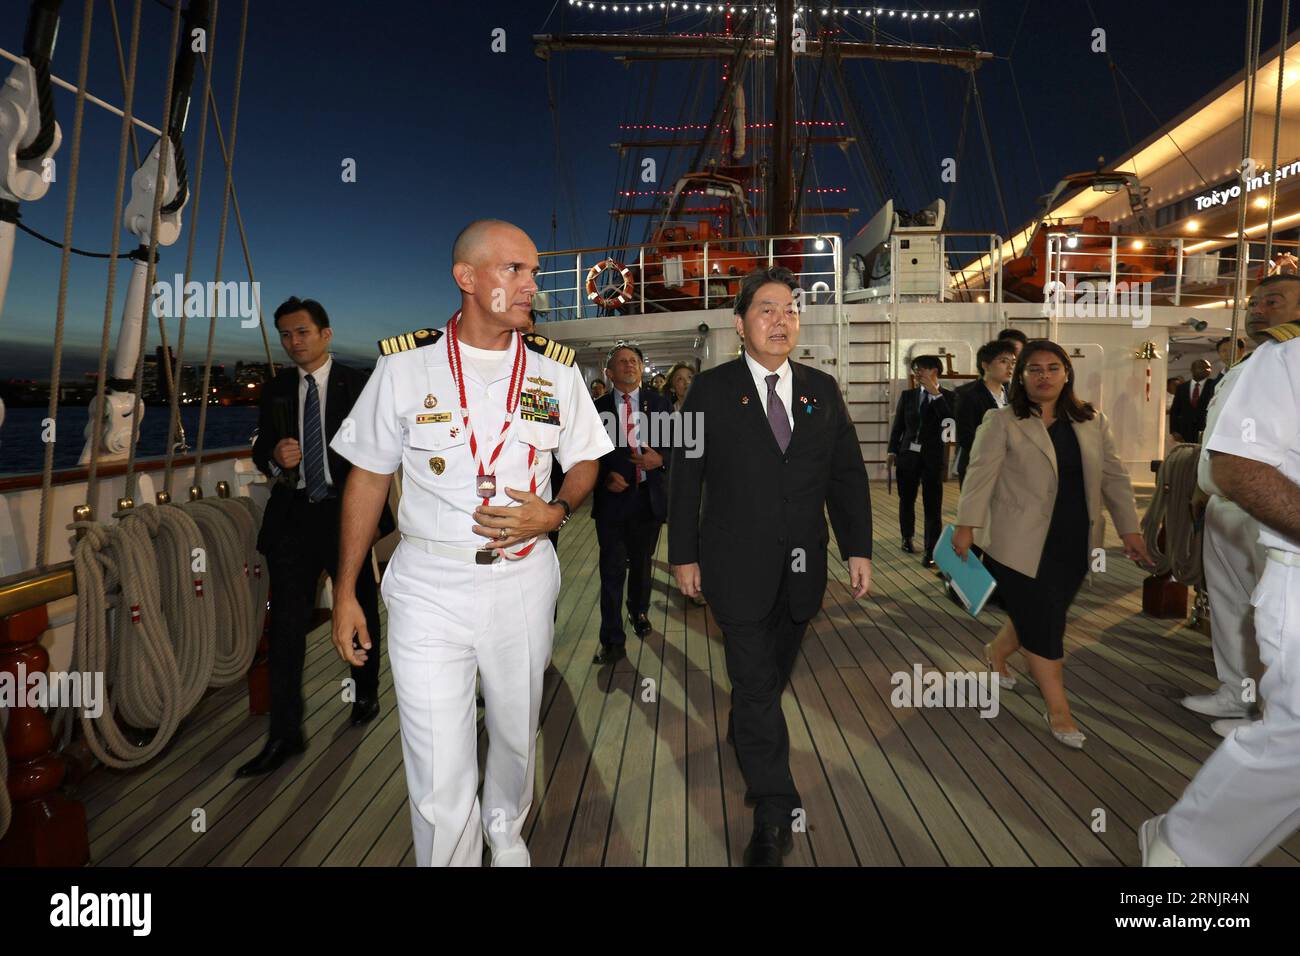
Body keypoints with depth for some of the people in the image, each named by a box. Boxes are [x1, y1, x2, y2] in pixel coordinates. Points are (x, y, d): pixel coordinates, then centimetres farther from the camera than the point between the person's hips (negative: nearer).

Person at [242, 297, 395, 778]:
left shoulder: (358, 385, -3)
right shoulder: (276, 390, 7)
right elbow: (260, 450, 12)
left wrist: (373, 515, -11)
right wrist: (275, 459, -12)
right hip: (292, 516, 3)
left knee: (360, 612, 14)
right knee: (286, 624, 0)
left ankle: (366, 692, 37)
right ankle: (284, 734, 9)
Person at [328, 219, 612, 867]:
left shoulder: (555, 370, 1)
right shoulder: (404, 365, -3)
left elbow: (584, 463, 10)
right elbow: (368, 477, 2)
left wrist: (553, 512, -12)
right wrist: (345, 593, 2)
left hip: (524, 581, 3)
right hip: (429, 587, -2)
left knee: (516, 737, 21)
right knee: (439, 775, -1)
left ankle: (506, 832, 50)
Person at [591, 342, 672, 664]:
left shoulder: (659, 403, 2)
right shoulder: (597, 408, -2)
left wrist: (660, 459, -16)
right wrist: (606, 476, -15)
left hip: (648, 496, 2)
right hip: (612, 497, -2)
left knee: (641, 564, 20)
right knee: (612, 570, -2)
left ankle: (639, 612, 44)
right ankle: (613, 641, 7)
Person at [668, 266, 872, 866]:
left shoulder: (822, 390, 6)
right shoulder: (711, 389, -4)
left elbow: (847, 474, 6)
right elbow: (685, 477, -2)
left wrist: (858, 549, 1)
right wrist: (684, 554, -3)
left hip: (802, 569, 4)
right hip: (737, 566, -4)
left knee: (772, 675, 19)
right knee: (755, 682, 0)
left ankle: (743, 733, 47)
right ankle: (774, 814, 10)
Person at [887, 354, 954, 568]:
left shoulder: (947, 396, 0)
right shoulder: (907, 395, 7)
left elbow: (949, 420, -18)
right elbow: (898, 425, 8)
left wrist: (935, 394, -17)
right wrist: (892, 450, -2)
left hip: (933, 458, -3)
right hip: (908, 455, 3)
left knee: (933, 506, -2)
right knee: (906, 500, 14)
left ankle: (931, 552, 3)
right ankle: (907, 537, 35)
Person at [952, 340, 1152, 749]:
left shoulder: (1092, 422, 9)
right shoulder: (1002, 422, -5)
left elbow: (1114, 477, 10)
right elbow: (981, 473, -9)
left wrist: (1130, 529, 6)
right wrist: (966, 525, -15)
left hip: (1073, 544, 5)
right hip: (1023, 544, -5)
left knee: (1040, 618, 13)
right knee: (1043, 624, -1)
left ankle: (996, 652, 41)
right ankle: (1058, 710, 11)